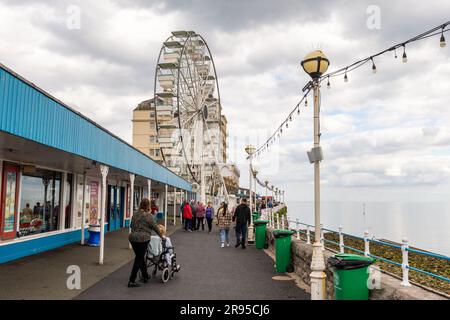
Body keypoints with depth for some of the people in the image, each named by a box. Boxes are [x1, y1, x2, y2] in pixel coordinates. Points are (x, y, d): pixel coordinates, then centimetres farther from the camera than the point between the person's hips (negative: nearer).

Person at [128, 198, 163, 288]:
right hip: (143, 239, -7)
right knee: (139, 259, 0)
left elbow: (131, 225, 19)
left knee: (140, 257, 18)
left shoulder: (135, 214, 11)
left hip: (132, 238, 7)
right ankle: (131, 281, 0)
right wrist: (161, 236, 10)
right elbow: (155, 227, -2)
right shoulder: (148, 215, -8)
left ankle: (145, 276, 32)